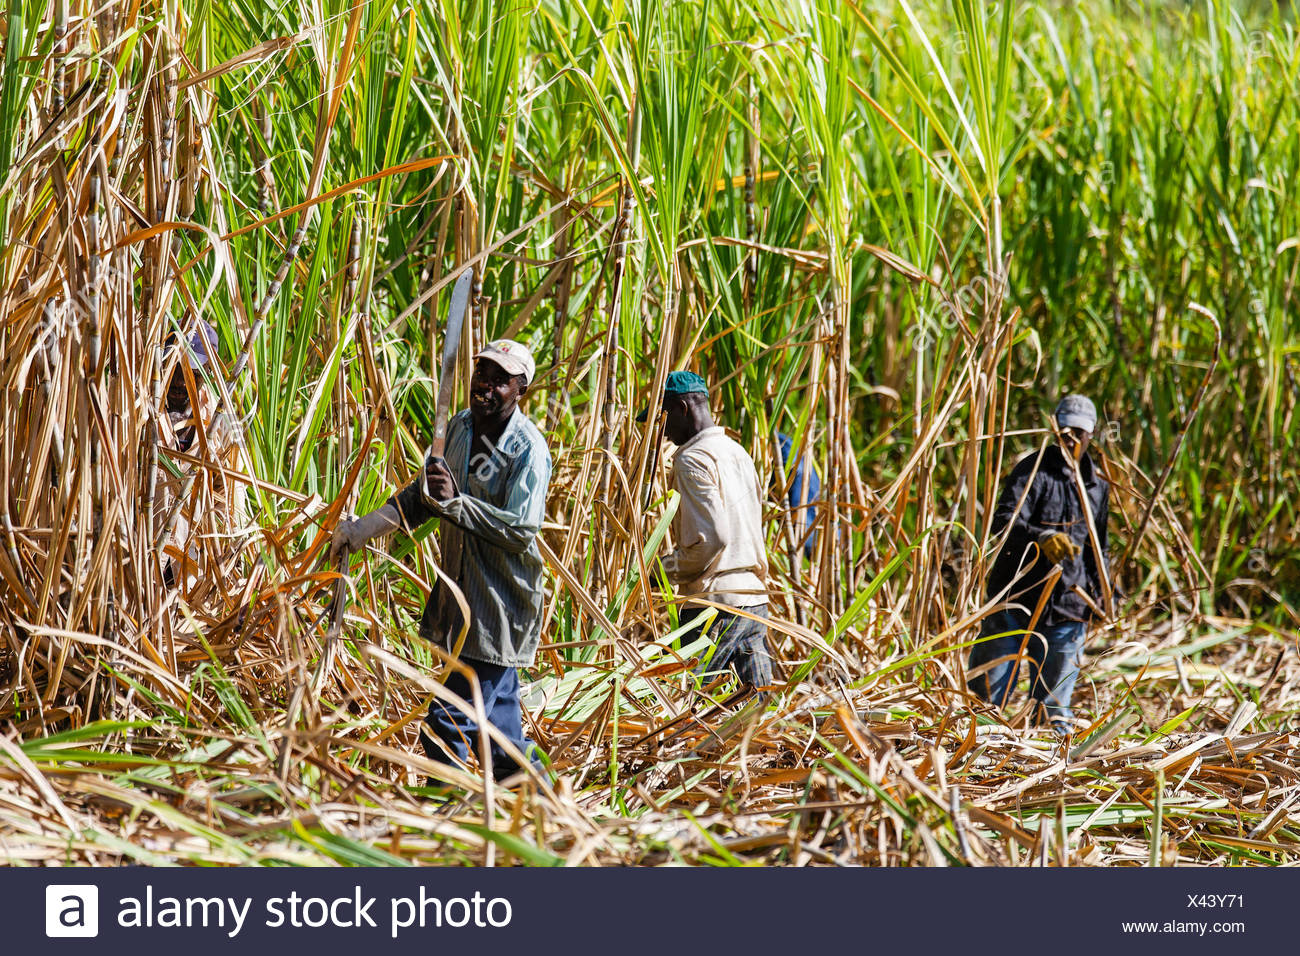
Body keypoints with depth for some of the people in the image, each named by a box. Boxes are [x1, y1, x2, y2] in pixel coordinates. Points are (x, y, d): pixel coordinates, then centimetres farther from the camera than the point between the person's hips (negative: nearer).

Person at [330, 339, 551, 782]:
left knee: (447, 723, -11)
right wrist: (362, 529, 16)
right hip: (459, 591, 9)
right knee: (496, 719, 18)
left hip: (500, 605, -8)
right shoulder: (459, 426, 8)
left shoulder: (529, 450, -17)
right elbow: (422, 496, 21)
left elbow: (521, 531, -23)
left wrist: (455, 501, -29)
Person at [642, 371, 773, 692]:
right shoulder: (738, 452, 17)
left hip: (715, 602, -9)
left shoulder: (692, 460, -11)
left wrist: (667, 570, -7)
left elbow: (713, 538, -20)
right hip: (755, 598, 9)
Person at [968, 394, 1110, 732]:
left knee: (1055, 704, 5)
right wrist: (1041, 538, -37)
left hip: (1066, 611, 4)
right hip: (1015, 601, -4)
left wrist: (1097, 590, 15)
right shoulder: (1033, 471, -5)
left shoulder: (1098, 487, 14)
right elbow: (1004, 522, -20)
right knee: (990, 694, -2)